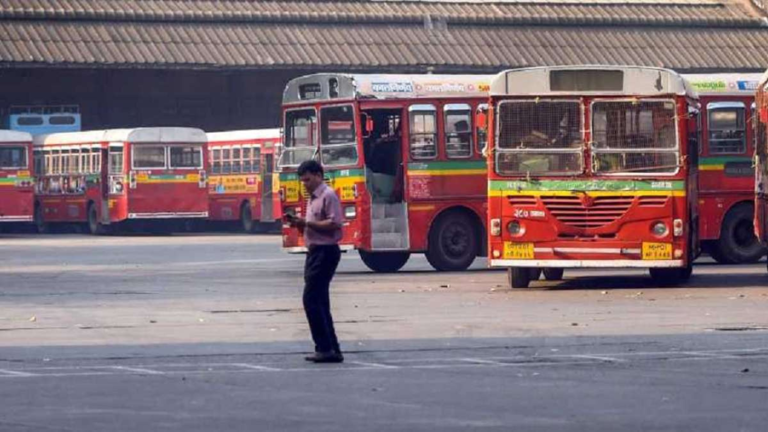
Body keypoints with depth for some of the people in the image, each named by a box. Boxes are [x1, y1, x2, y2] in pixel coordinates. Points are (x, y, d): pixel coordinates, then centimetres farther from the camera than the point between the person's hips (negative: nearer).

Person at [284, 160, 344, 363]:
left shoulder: (328, 196, -11)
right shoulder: (313, 198, 19)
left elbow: (334, 223, -20)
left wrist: (307, 223, -19)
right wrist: (299, 224, 8)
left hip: (325, 252, -10)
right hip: (315, 253, 10)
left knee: (311, 299, -13)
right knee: (319, 303, 9)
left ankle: (325, 348, -13)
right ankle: (331, 350, 10)